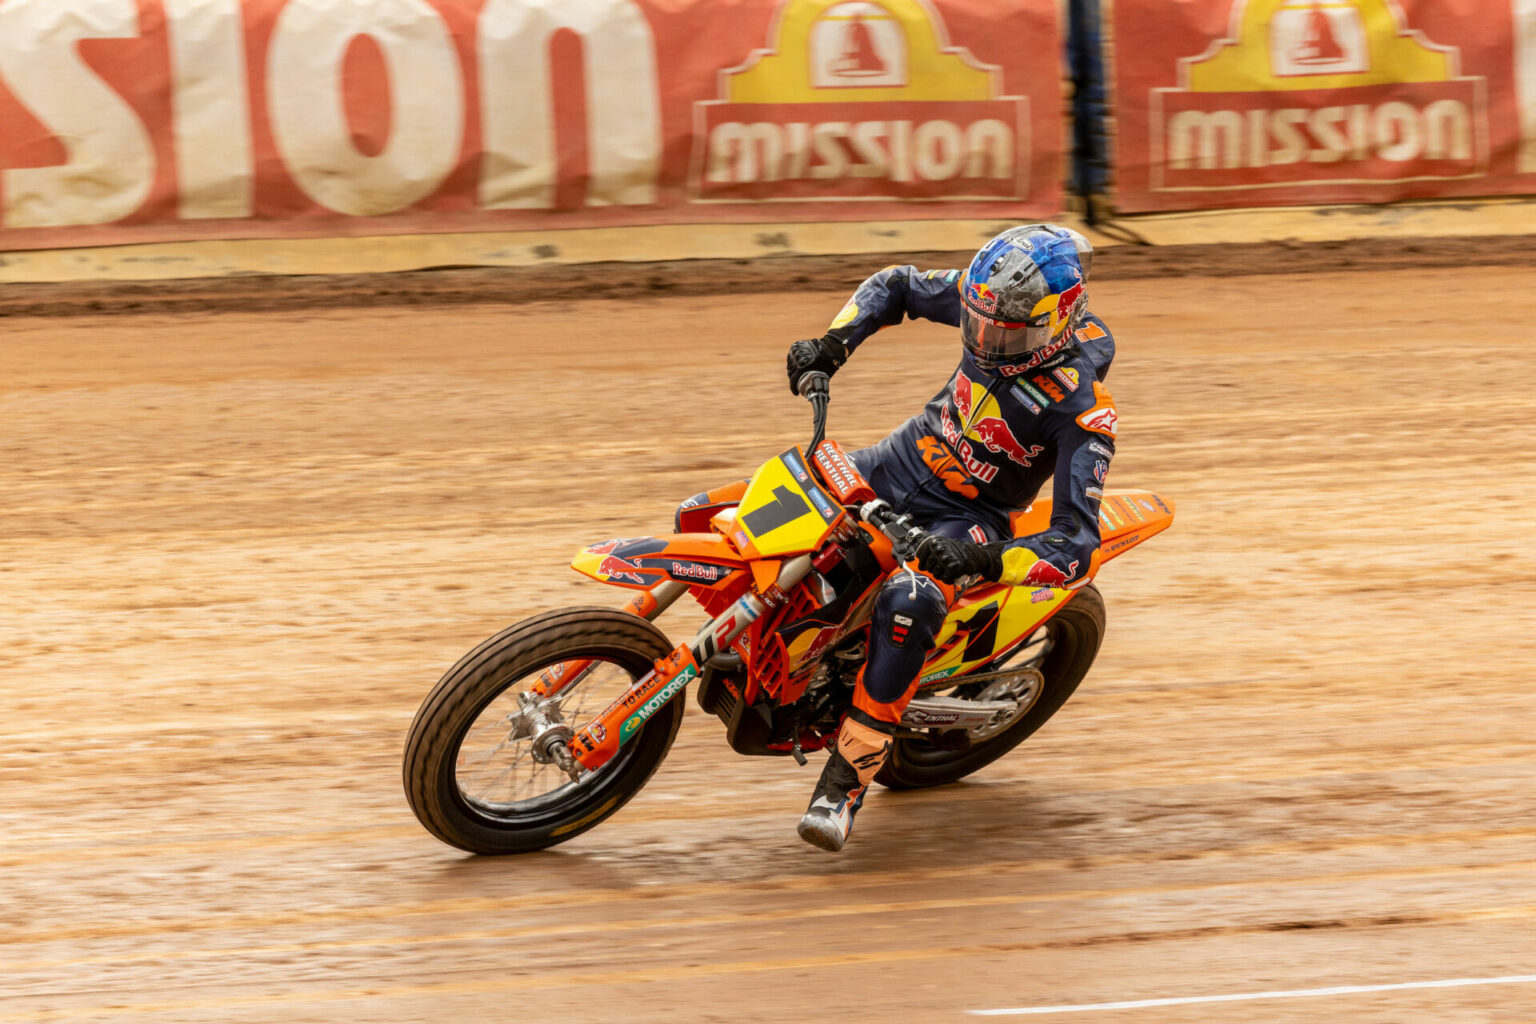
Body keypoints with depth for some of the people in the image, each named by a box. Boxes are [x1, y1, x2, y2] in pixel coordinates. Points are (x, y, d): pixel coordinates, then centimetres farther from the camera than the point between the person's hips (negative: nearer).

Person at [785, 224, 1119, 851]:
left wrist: (986, 559, -45)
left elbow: (1075, 549, -28)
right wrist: (836, 339, -9)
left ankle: (846, 783, -31)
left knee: (908, 606, -39)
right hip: (898, 464, 6)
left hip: (966, 521, -6)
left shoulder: (1082, 406, -26)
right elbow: (898, 286, 9)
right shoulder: (991, 299, -11)